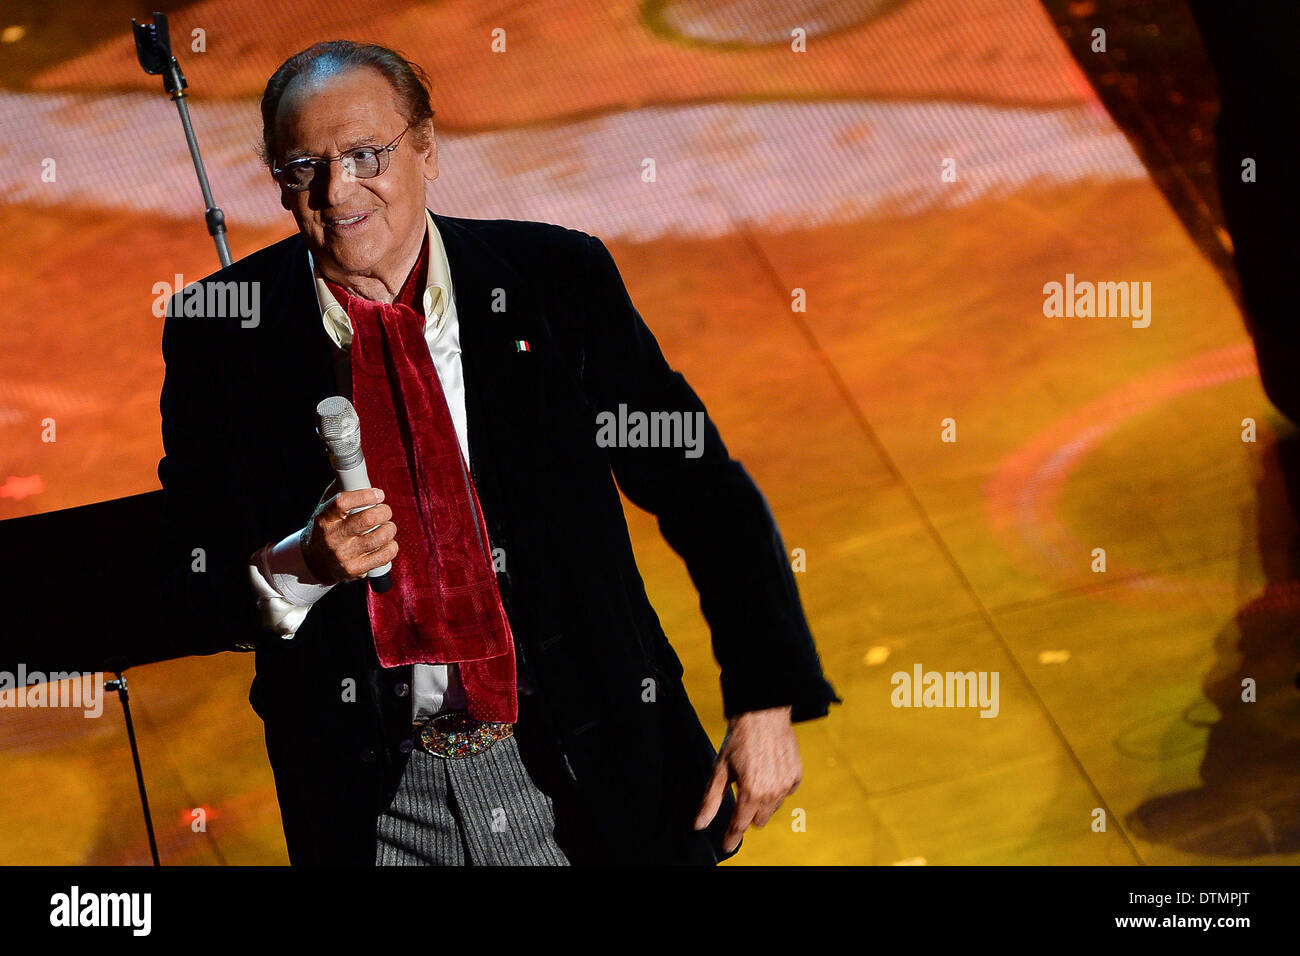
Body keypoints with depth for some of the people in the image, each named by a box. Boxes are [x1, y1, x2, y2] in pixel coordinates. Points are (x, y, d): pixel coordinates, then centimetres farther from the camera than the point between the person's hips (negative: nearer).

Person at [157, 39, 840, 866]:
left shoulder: (559, 279, -4)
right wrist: (298, 568, -24)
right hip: (374, 804, 0)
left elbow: (704, 489, -1)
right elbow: (189, 599, -3)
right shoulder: (218, 332, -4)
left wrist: (767, 703, -8)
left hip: (584, 779, 0)